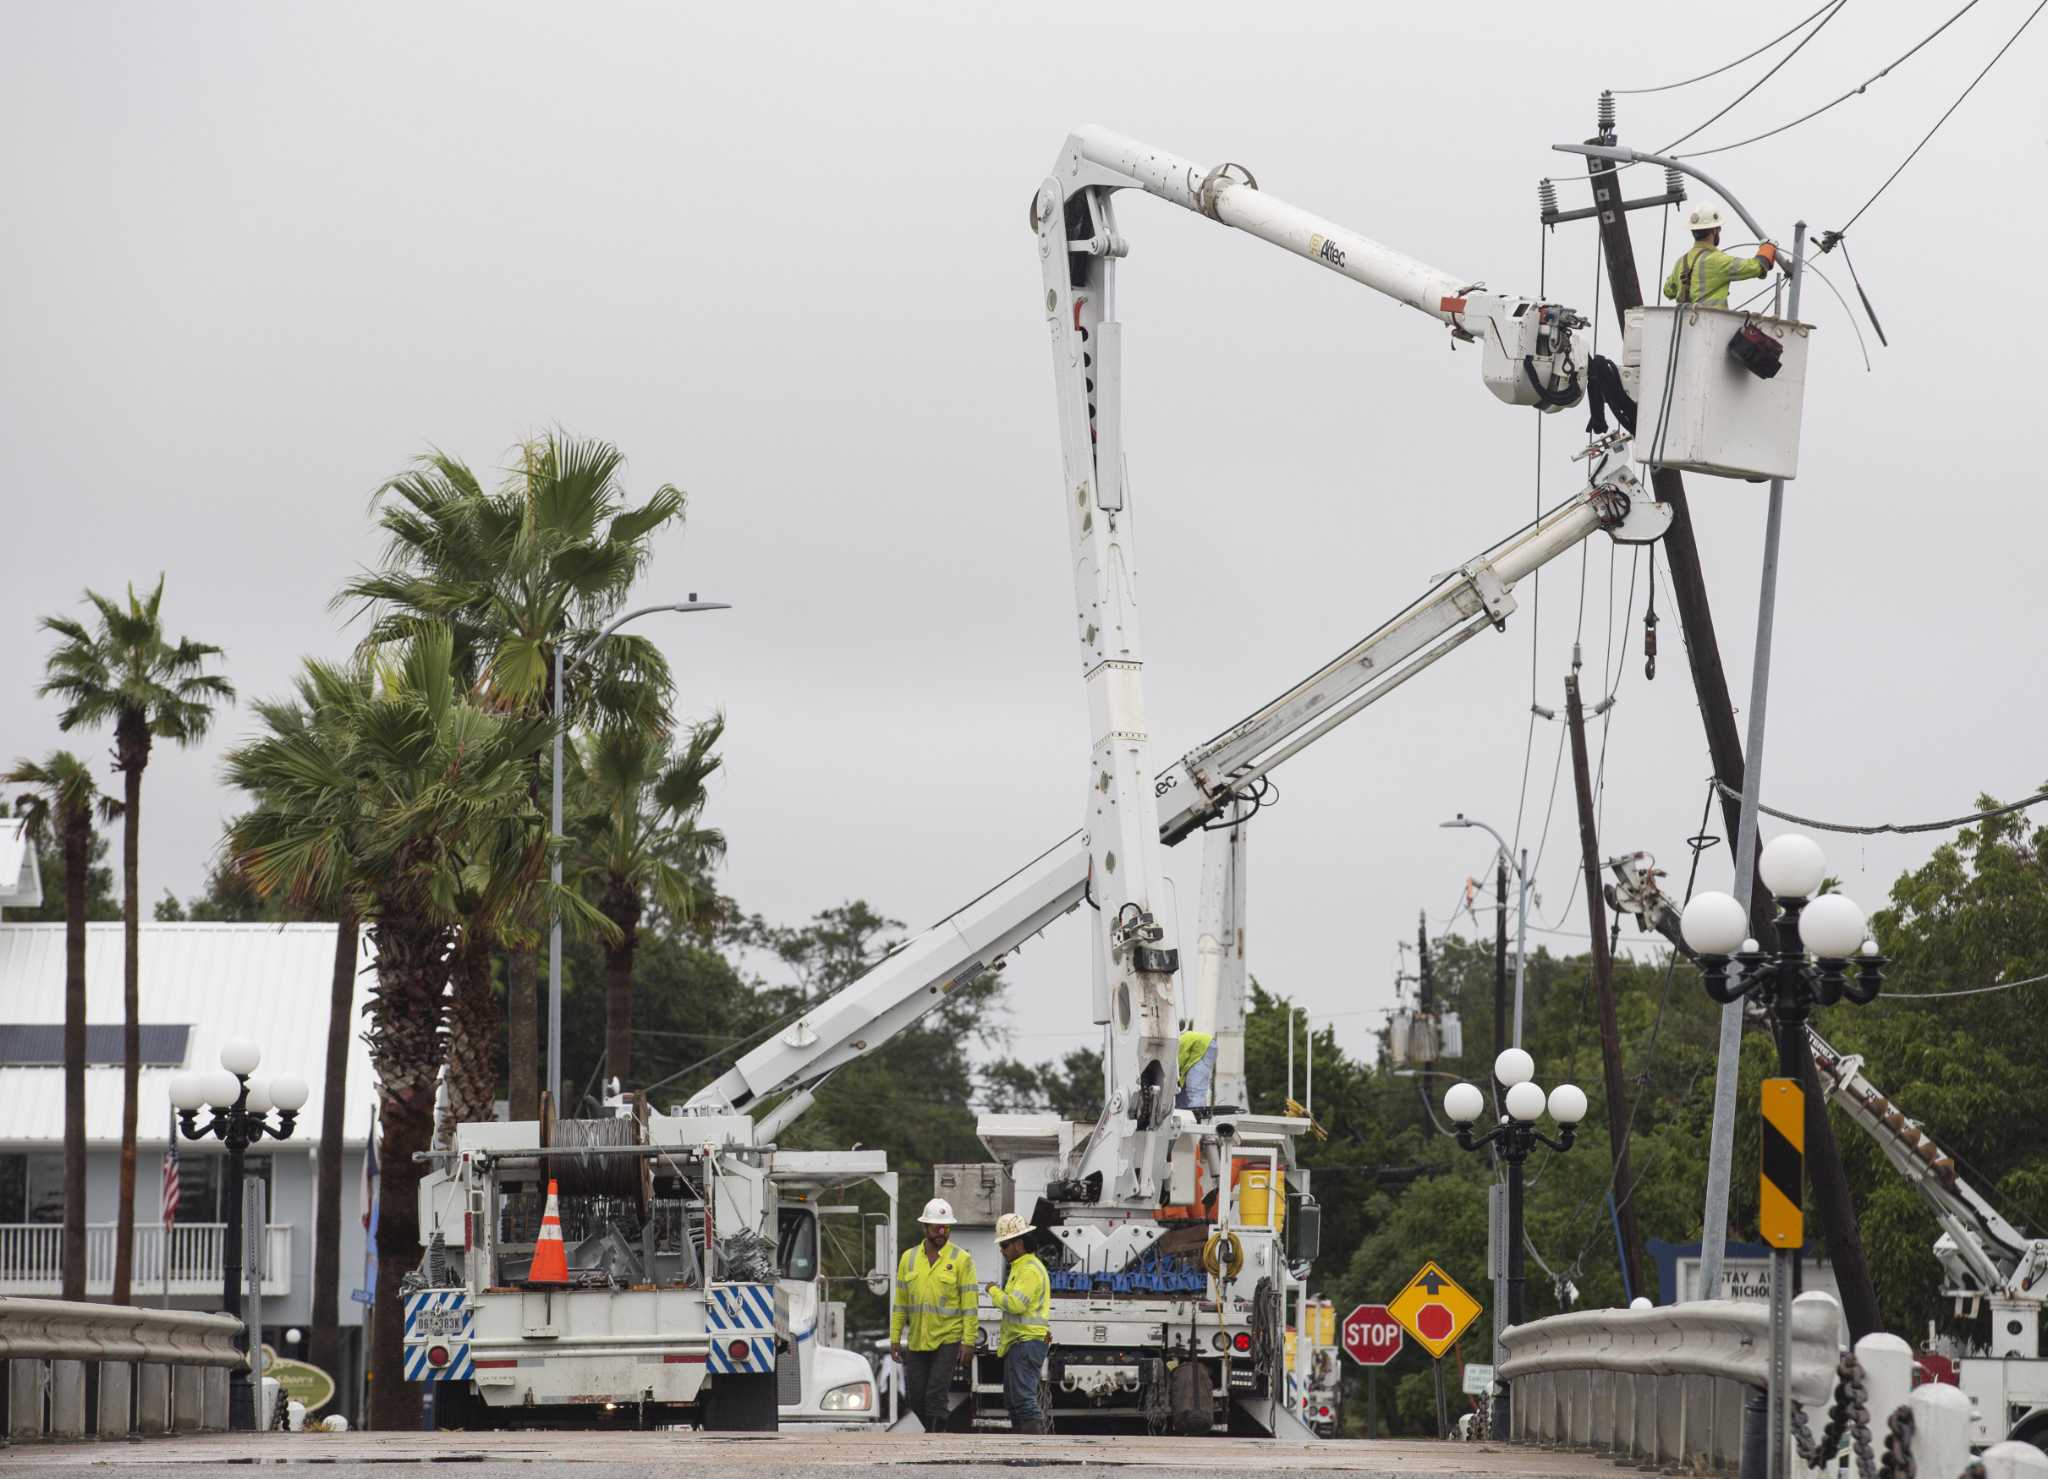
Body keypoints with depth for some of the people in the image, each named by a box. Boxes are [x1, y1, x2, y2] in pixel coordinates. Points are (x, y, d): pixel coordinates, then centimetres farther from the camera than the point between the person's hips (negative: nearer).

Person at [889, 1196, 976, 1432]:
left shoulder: (962, 1259, -3)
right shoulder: (909, 1258, 8)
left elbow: (970, 1304, -5)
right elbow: (900, 1302, 11)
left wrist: (968, 1342, -11)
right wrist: (895, 1338, 7)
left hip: (948, 1340, -4)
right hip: (917, 1341, 4)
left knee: (936, 1395, -9)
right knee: (916, 1397, 7)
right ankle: (935, 1433, 30)